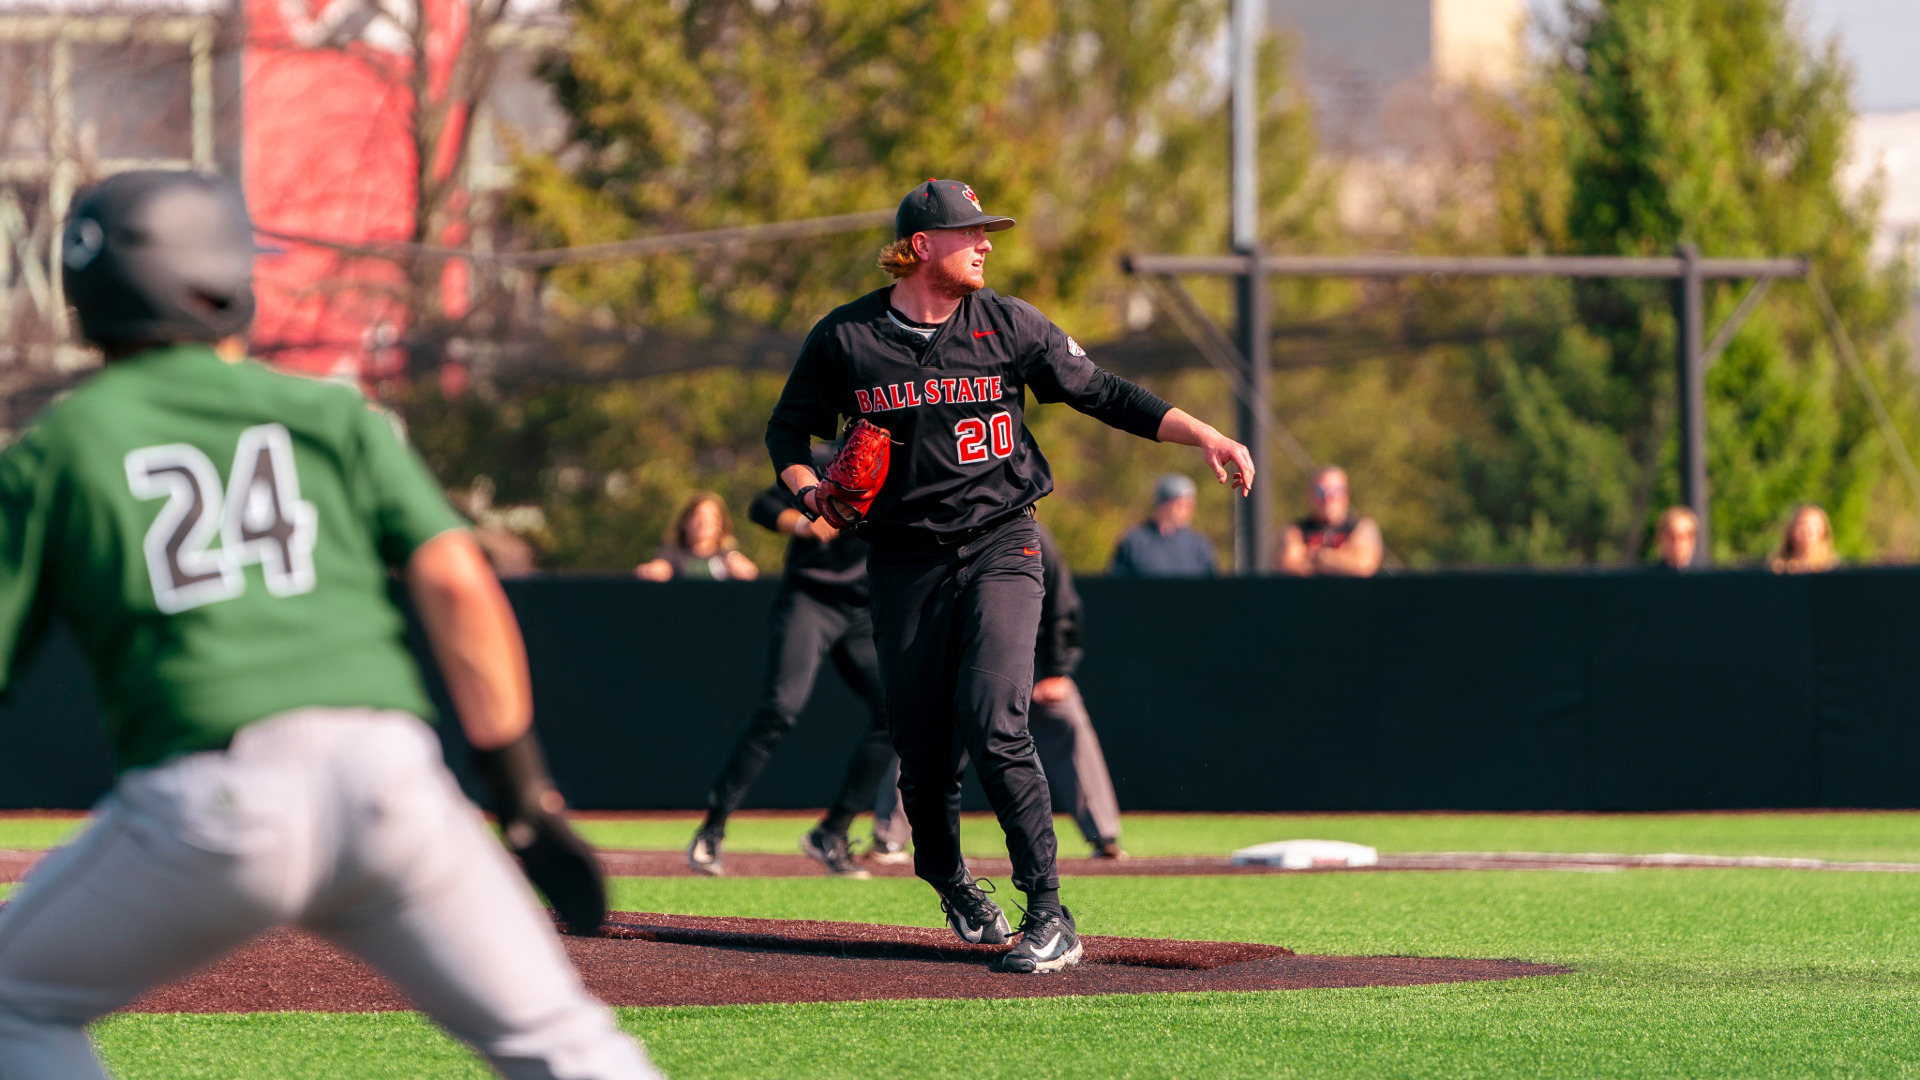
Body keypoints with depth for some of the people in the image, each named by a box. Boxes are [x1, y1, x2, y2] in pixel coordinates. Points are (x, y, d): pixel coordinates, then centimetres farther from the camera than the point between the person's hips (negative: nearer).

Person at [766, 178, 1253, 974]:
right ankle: (948, 880, 33)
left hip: (1000, 548, -1)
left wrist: (1203, 437, -6)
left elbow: (1101, 393, 3)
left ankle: (1050, 915, -16)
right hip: (905, 562, 1)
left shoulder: (1007, 325, -1)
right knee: (923, 747, 4)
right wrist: (808, 490, -10)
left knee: (994, 727, -18)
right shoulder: (844, 339, -1)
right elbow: (789, 428, 10)